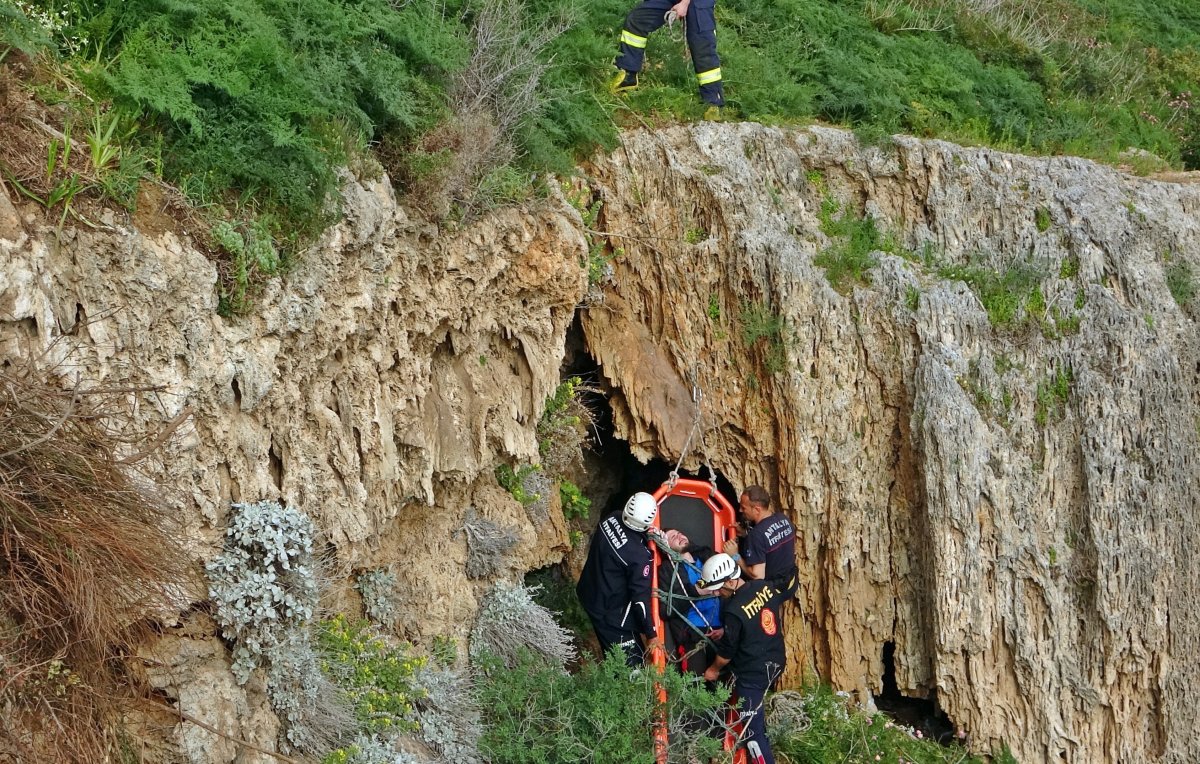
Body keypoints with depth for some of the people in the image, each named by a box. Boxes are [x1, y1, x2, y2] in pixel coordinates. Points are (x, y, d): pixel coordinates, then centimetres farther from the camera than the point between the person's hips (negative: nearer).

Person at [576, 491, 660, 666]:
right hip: (611, 612, -8)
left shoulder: (610, 520, -12)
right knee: (632, 664, 0)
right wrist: (651, 635, -13)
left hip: (588, 593, 8)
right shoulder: (639, 556, -31)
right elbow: (640, 598, -24)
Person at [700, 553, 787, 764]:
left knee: (752, 730, 1)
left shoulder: (734, 610, -24)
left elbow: (727, 651, -13)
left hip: (752, 673, -8)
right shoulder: (765, 587, -5)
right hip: (776, 663, 8)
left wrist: (714, 670, 9)